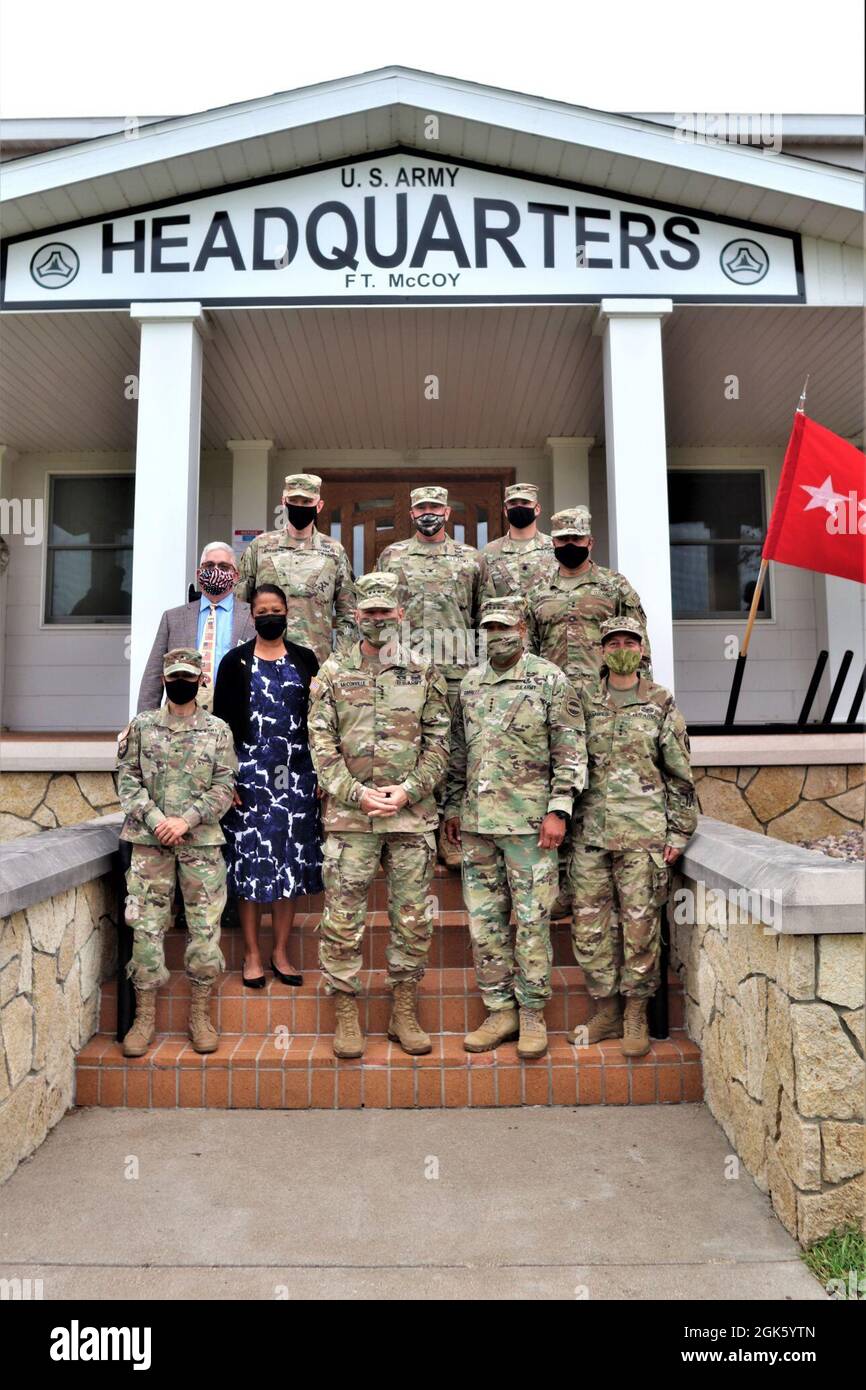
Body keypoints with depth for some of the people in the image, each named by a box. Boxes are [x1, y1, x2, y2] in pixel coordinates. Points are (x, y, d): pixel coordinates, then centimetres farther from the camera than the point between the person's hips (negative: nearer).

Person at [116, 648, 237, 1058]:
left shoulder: (218, 730, 6)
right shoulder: (141, 726, 8)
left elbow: (224, 786, 0)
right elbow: (127, 779, 3)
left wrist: (185, 821, -12)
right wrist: (155, 820, -11)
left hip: (202, 842, 0)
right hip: (149, 840, 0)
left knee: (205, 927, 1)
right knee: (146, 926, 2)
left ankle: (200, 1015, 14)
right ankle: (145, 1017, 14)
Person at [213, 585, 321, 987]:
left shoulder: (305, 660, 9)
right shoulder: (235, 662, 4)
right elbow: (222, 722, 1)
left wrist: (321, 773, 3)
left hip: (296, 773, 2)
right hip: (250, 772, -2)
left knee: (291, 860, 4)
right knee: (250, 859, 0)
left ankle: (281, 954, 16)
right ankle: (252, 955, 12)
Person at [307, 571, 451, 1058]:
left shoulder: (425, 674, 7)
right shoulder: (332, 674, 6)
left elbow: (438, 743, 3)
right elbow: (322, 744, 1)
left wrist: (408, 790, -10)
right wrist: (356, 793, -10)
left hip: (413, 815, 1)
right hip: (349, 816, 0)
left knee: (414, 918, 7)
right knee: (343, 920, 3)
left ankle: (405, 1013, 22)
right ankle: (347, 1015, 18)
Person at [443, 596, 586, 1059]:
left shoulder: (550, 680, -1)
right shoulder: (469, 683, 14)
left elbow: (570, 752, -5)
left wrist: (558, 810, -12)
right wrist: (453, 808, 16)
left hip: (529, 820, -5)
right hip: (476, 821, 5)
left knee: (531, 918, 1)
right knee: (483, 919, 9)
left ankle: (532, 1013, 16)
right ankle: (500, 1010, 21)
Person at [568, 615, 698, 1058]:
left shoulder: (661, 703, 4)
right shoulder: (582, 700, 10)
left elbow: (679, 772, 4)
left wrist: (679, 831, 0)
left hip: (643, 831, -2)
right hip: (589, 831, 3)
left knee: (640, 923, 2)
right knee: (589, 925, 6)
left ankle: (636, 1013, 18)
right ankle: (606, 1010, 21)